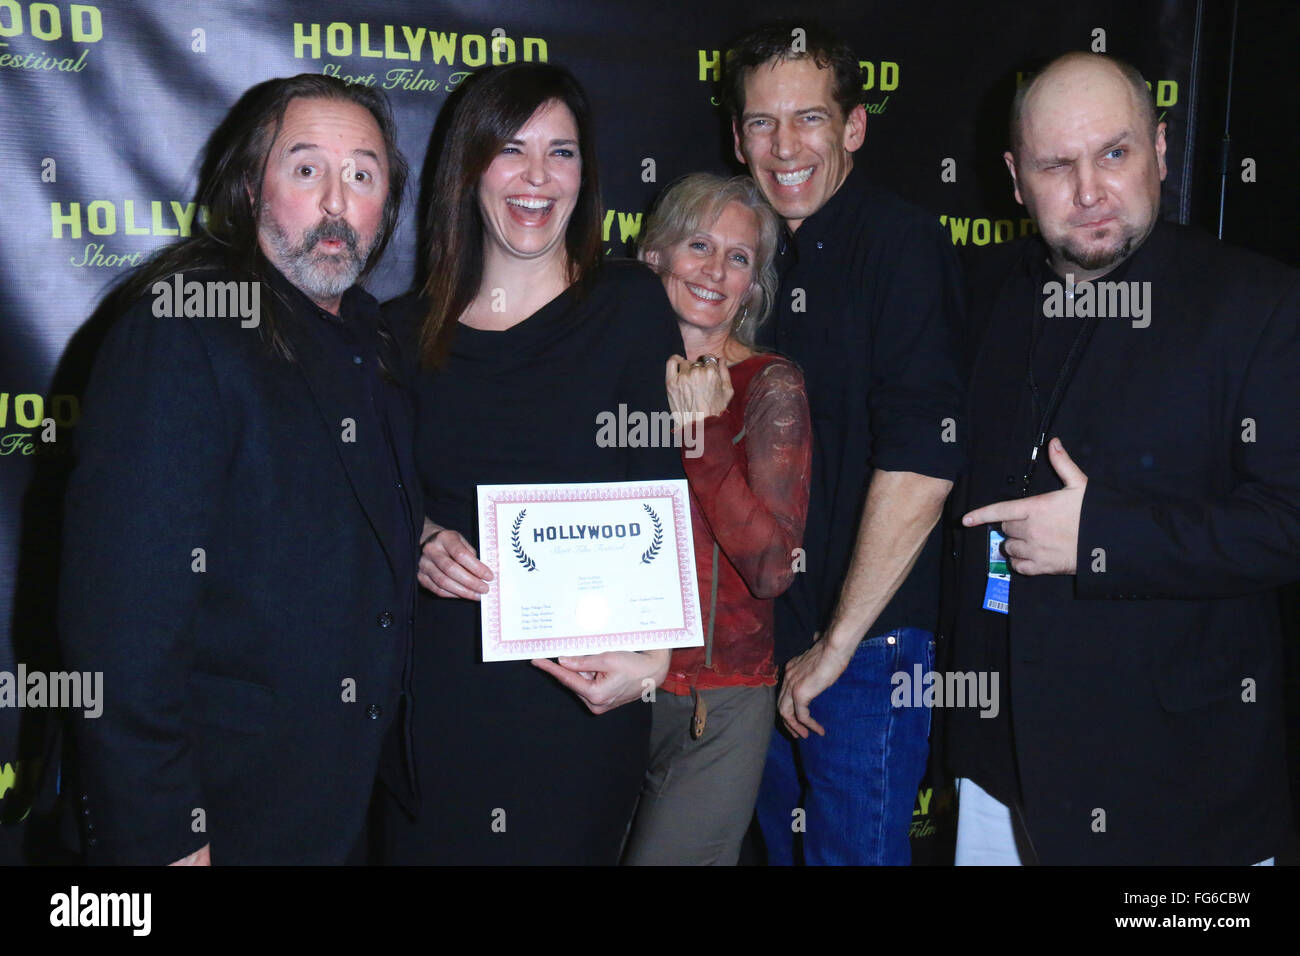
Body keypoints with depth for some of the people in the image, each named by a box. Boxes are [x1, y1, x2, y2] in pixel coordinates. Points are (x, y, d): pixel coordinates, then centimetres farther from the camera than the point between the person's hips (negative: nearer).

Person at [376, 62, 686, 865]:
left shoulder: (630, 306, -3)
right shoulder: (408, 330, 5)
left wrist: (651, 656, -19)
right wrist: (420, 540, -9)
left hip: (581, 685, -2)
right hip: (438, 674, 2)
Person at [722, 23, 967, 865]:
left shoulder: (901, 243, -14)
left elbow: (921, 462, -23)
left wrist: (838, 644, -19)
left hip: (870, 641, -7)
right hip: (770, 641, 8)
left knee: (856, 847, 6)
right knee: (785, 840, 21)